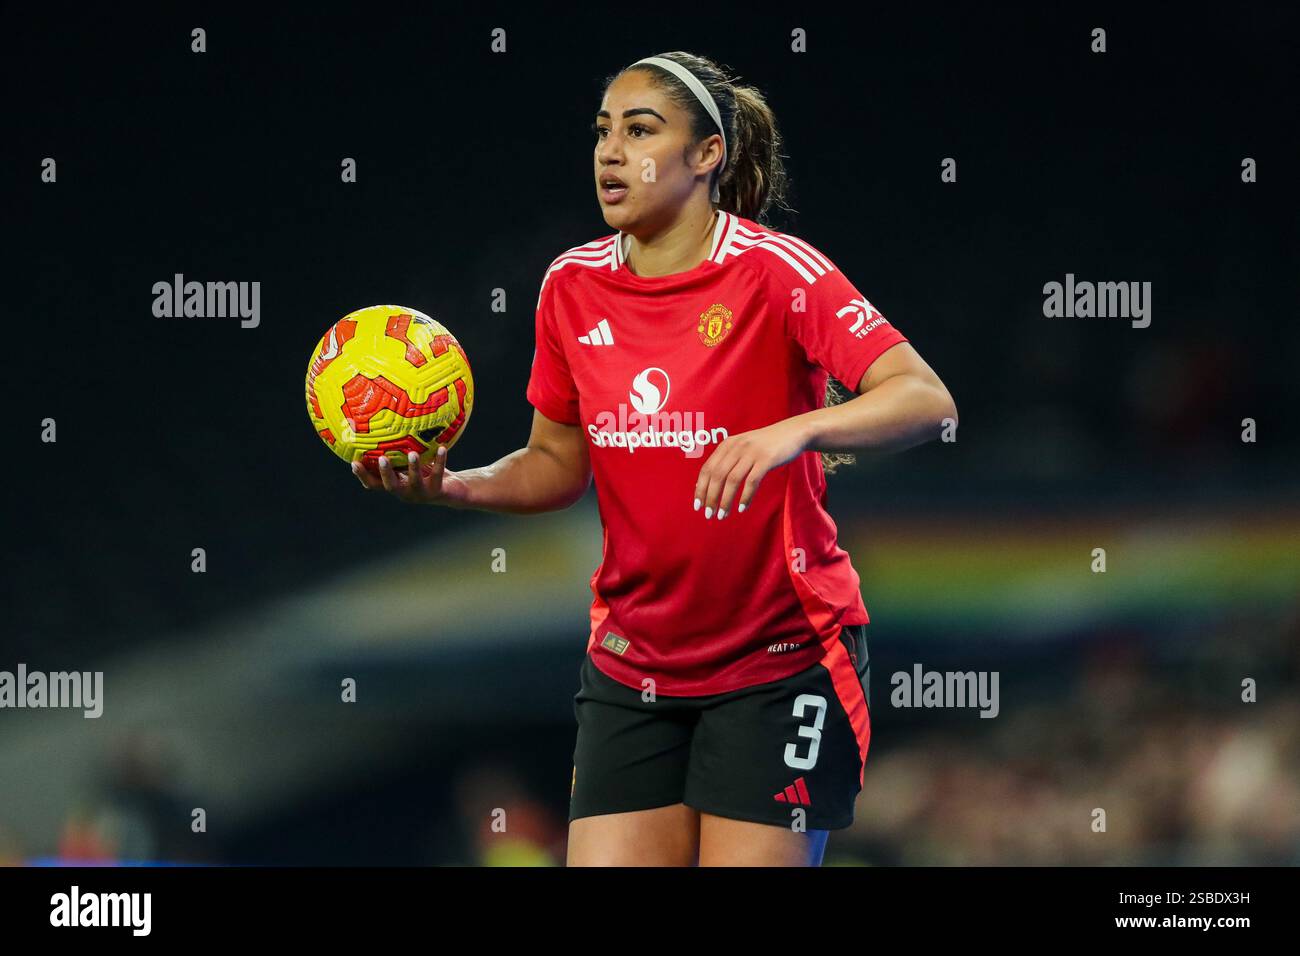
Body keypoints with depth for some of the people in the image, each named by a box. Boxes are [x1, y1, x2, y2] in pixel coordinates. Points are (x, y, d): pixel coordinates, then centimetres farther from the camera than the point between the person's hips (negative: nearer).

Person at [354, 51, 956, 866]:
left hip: (780, 662, -5)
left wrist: (794, 431, -40)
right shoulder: (573, 287, 3)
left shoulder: (777, 271, -14)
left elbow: (926, 402, -24)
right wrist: (454, 487, -4)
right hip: (633, 666, 5)